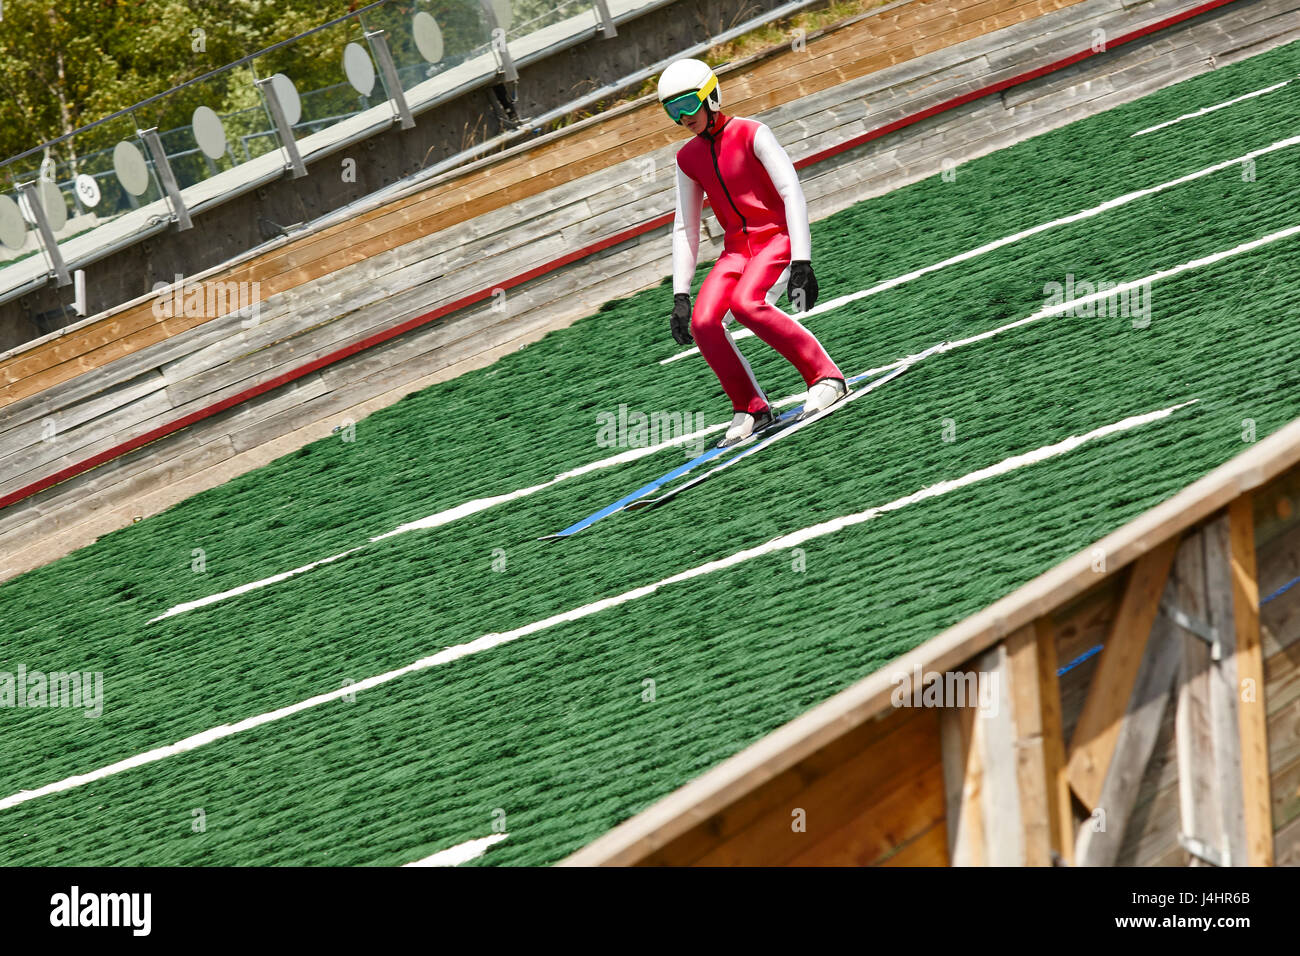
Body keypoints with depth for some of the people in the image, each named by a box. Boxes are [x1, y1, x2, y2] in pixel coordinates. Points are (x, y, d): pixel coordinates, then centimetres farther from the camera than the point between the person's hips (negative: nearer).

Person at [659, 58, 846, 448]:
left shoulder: (751, 134, -9)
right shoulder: (688, 158, 10)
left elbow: (792, 193, -15)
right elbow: (685, 229, 15)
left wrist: (801, 262, -25)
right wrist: (680, 295, 8)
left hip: (778, 238, -6)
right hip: (737, 249, 6)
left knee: (746, 302, -33)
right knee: (703, 322, -19)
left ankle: (825, 375, -21)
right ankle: (750, 408, -4)